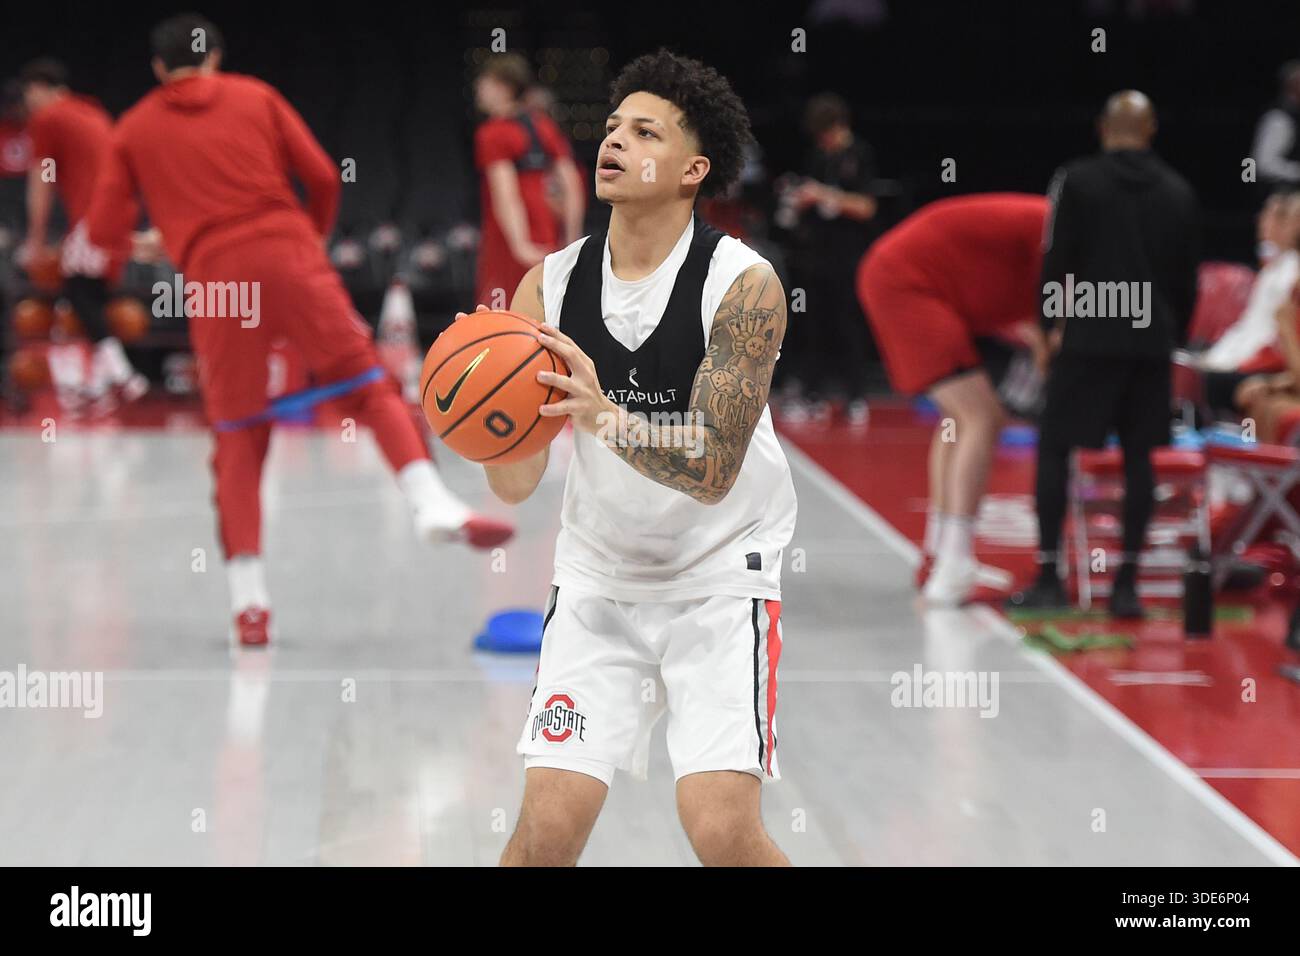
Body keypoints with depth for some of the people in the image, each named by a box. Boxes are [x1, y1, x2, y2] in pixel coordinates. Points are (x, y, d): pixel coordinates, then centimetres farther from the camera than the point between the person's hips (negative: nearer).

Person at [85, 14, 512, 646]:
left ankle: (248, 600, 0)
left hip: (212, 280, 1)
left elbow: (103, 230, 8)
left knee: (237, 439, 7)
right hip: (288, 259, -1)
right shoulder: (255, 97, 15)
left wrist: (144, 239, 30)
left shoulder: (132, 131, 15)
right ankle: (434, 505, -18)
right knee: (369, 386, 4)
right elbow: (322, 177, 10)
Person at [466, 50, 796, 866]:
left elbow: (713, 473, -22)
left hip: (719, 576, -3)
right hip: (598, 578, 3)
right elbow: (517, 485, -6)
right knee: (549, 825, -5)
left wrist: (606, 417, -38)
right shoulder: (550, 285, -4)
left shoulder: (743, 285, -16)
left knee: (723, 830, -15)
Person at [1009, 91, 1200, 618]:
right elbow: (1187, 277, 13)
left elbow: (1057, 259, -4)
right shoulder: (1179, 192, 10)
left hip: (1088, 337, -3)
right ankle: (1127, 584, 5)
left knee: (1055, 447, 5)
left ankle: (1048, 576, 1)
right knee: (1138, 455, 7)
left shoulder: (1077, 180, -1)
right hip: (1152, 339, 3)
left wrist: (1053, 325, 8)